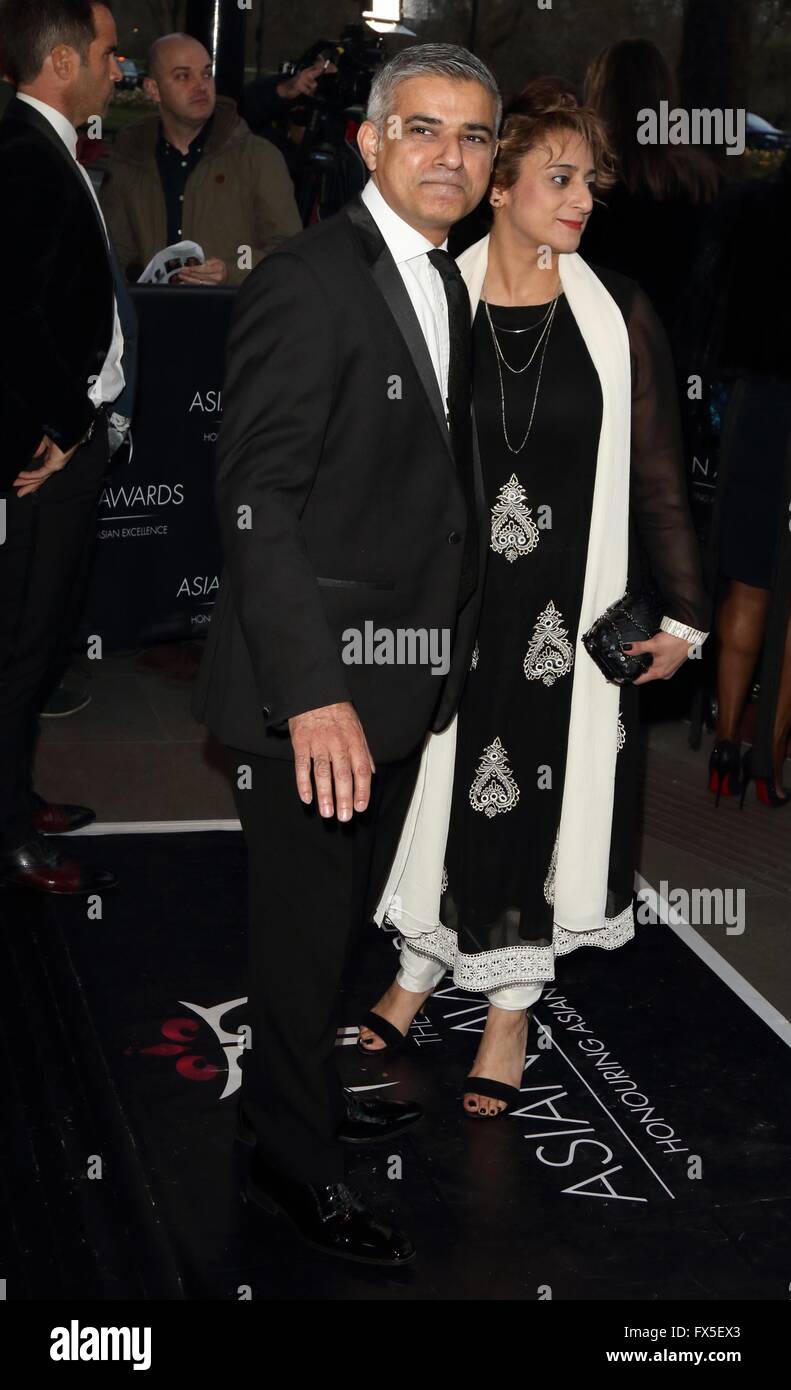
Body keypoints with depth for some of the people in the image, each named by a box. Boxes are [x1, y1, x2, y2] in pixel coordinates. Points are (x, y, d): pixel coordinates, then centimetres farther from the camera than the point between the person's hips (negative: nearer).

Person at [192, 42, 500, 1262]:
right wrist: (311, 694, -26)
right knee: (304, 924, 6)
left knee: (343, 916, 22)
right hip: (317, 683, -8)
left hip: (400, 679, 8)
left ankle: (299, 1090, 42)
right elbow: (258, 501, -22)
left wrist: (452, 642, 13)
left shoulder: (444, 282, 11)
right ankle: (293, 1160, 24)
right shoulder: (307, 284, -17)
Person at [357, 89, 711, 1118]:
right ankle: (423, 968, 34)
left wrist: (682, 612, -2)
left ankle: (512, 1008, 26)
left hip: (571, 601, 0)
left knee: (547, 788, 9)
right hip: (451, 596, 0)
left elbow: (659, 473, -1)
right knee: (447, 783, 11)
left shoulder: (617, 314, -3)